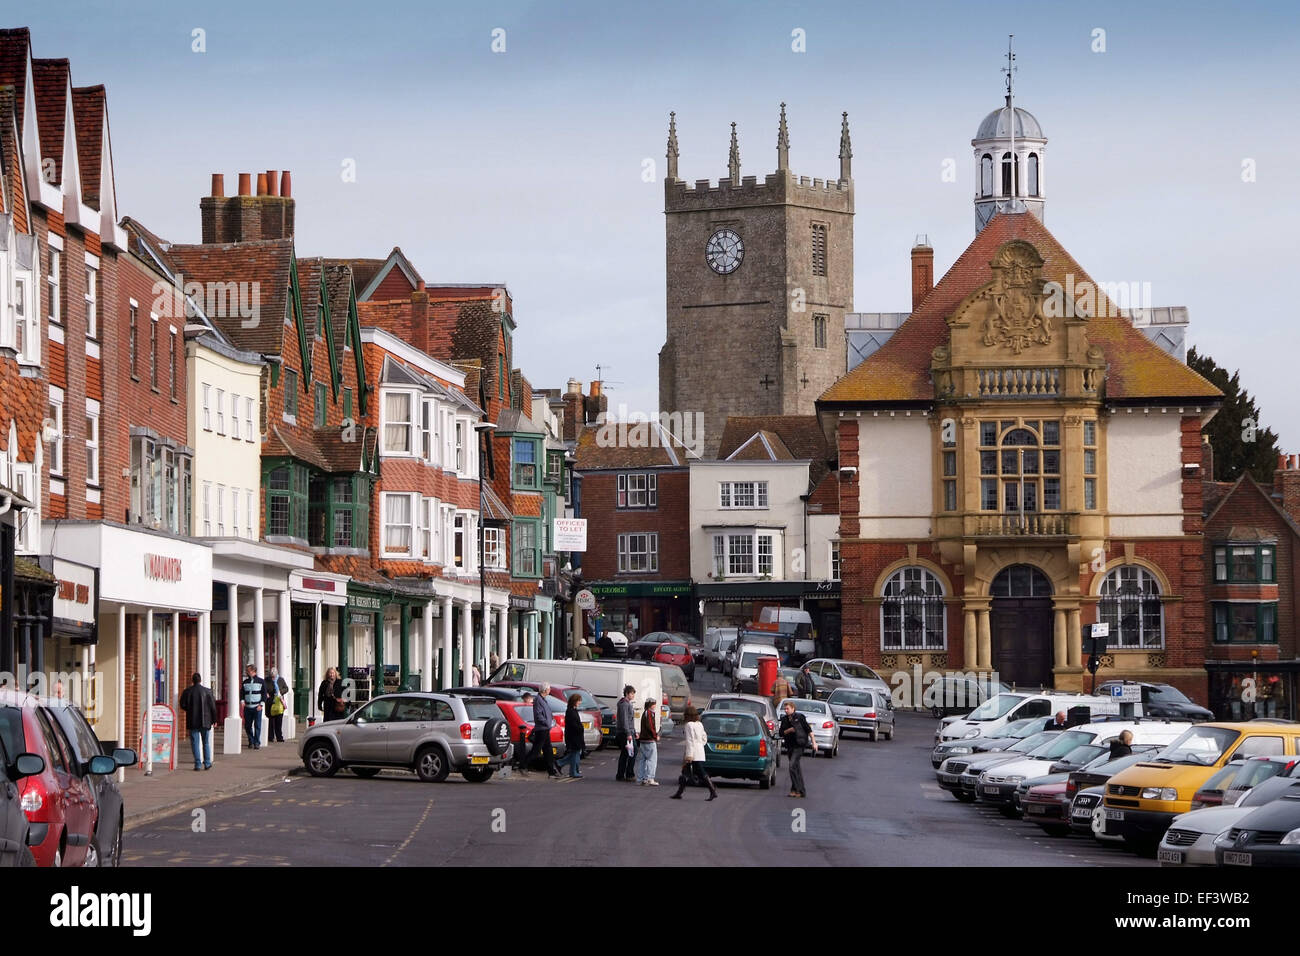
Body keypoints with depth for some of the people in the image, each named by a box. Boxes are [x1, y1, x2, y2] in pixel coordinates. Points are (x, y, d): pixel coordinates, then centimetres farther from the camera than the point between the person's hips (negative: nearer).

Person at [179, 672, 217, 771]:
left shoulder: (187, 691, -3)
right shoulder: (207, 691, -4)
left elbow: (183, 705, -1)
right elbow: (213, 707, -2)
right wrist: (214, 719, 7)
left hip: (193, 721, 0)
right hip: (205, 721, 0)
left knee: (195, 743, 2)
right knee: (206, 743, 12)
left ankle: (198, 764, -3)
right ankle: (207, 763, 11)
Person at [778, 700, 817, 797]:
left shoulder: (800, 718, -6)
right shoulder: (784, 719, 9)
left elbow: (809, 730, -3)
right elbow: (781, 733, 8)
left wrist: (814, 742, -5)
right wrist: (789, 730, -11)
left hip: (799, 746, -6)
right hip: (790, 746, 6)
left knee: (792, 766, -18)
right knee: (796, 768, 10)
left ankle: (796, 789, -14)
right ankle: (800, 790, 17)